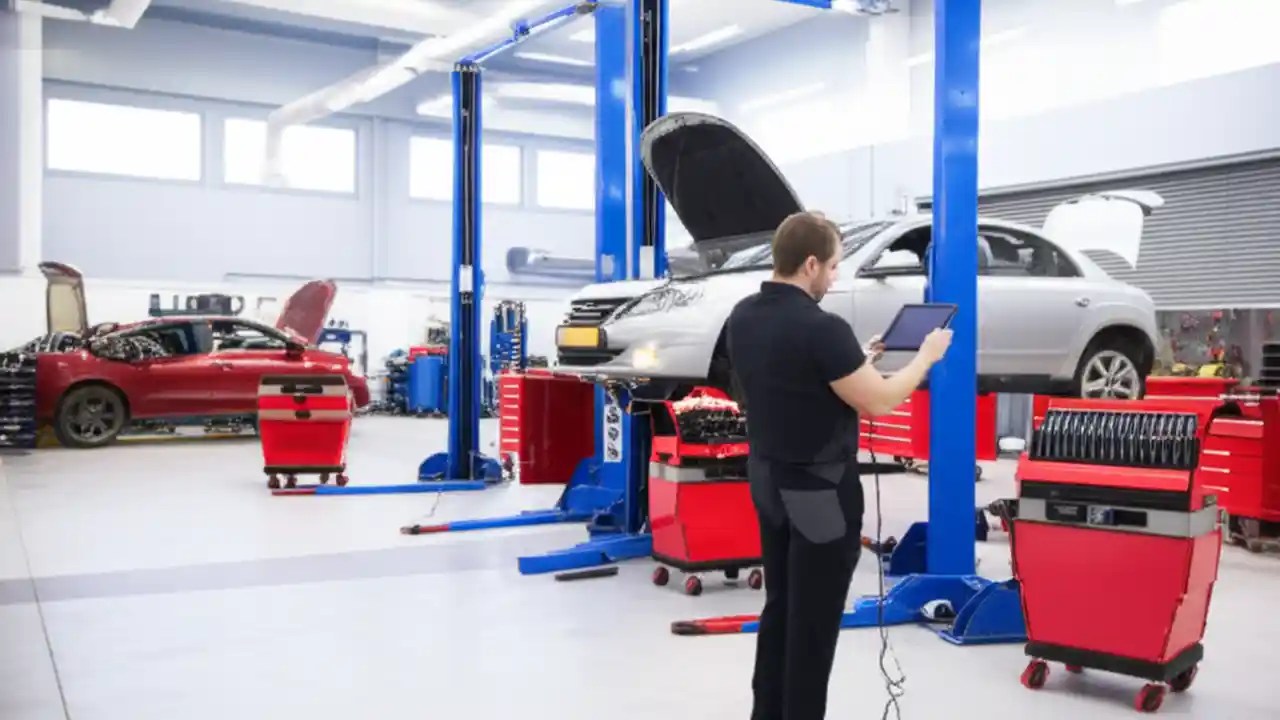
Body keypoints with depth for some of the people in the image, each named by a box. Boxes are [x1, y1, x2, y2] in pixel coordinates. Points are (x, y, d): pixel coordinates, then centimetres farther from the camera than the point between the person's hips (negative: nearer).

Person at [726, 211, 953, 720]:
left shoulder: (743, 317, 1)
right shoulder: (820, 328, -25)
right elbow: (879, 402, -17)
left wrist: (855, 361, 16)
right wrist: (927, 356, -2)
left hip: (768, 479, 8)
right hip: (820, 490, -8)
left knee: (779, 608, 20)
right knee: (814, 621, 4)